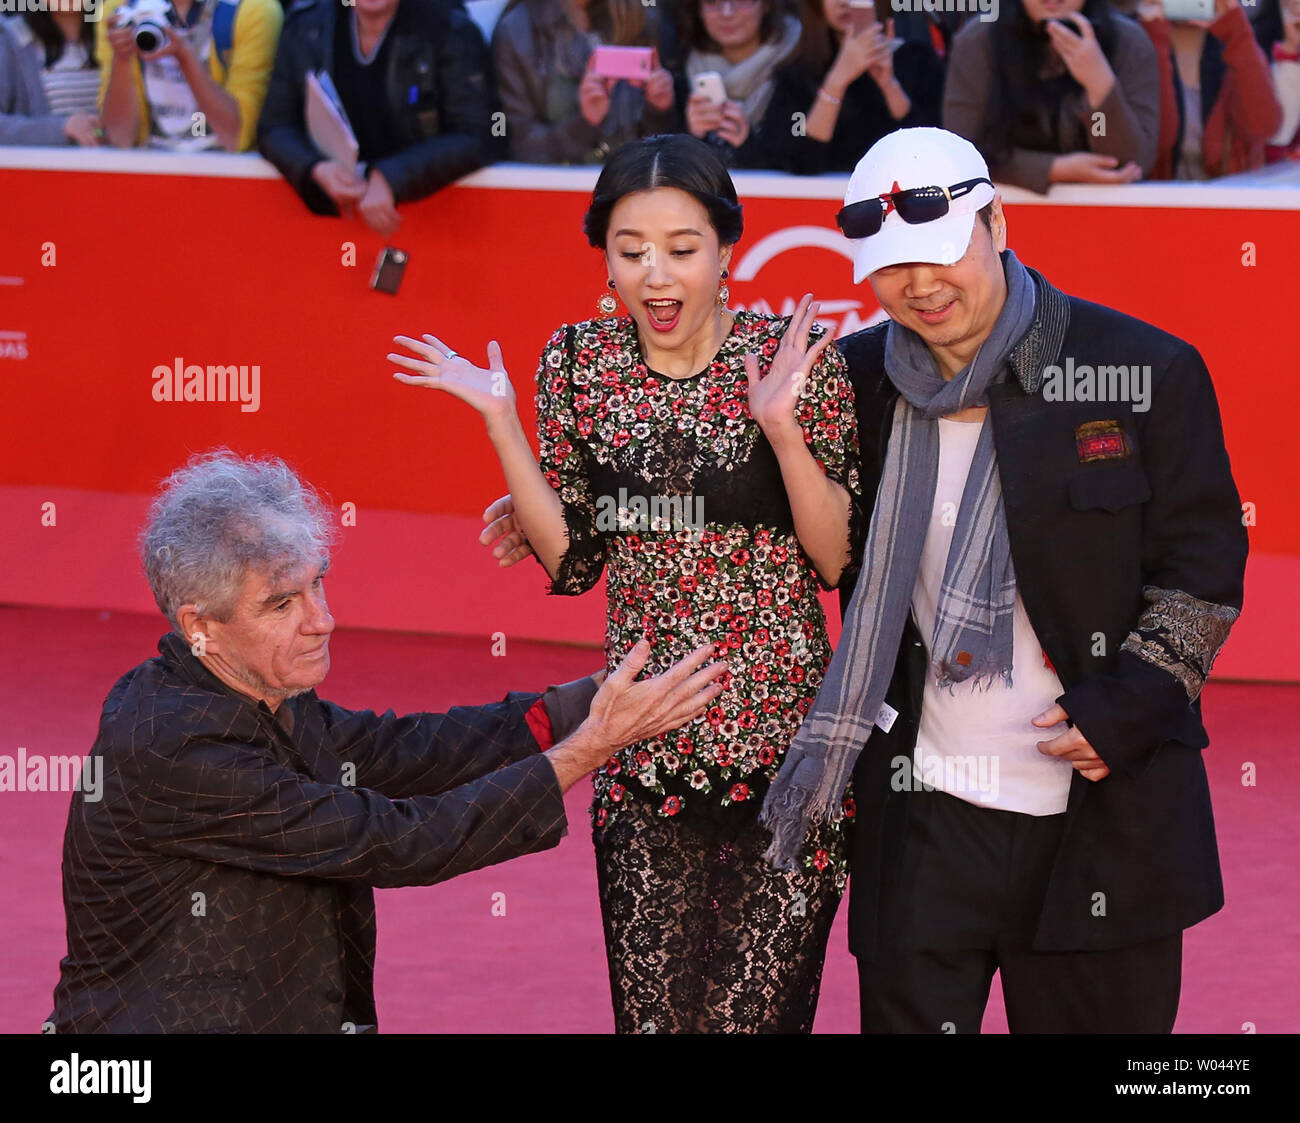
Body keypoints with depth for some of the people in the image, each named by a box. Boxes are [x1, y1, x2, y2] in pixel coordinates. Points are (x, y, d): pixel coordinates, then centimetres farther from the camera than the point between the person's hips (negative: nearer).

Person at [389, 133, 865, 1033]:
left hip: (779, 750, -3)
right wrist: (502, 423, -3)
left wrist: (782, 427, -21)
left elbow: (841, 559, -8)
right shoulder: (582, 362, 3)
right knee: (653, 1012, 7)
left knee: (754, 1013, -1)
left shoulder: (796, 359, -7)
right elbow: (572, 562, 5)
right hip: (644, 755, 3)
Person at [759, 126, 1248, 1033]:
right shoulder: (862, 382, 4)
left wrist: (1128, 705, -12)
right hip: (923, 817, 2)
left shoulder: (1146, 372, -6)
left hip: (1103, 816, -2)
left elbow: (1203, 570, -3)